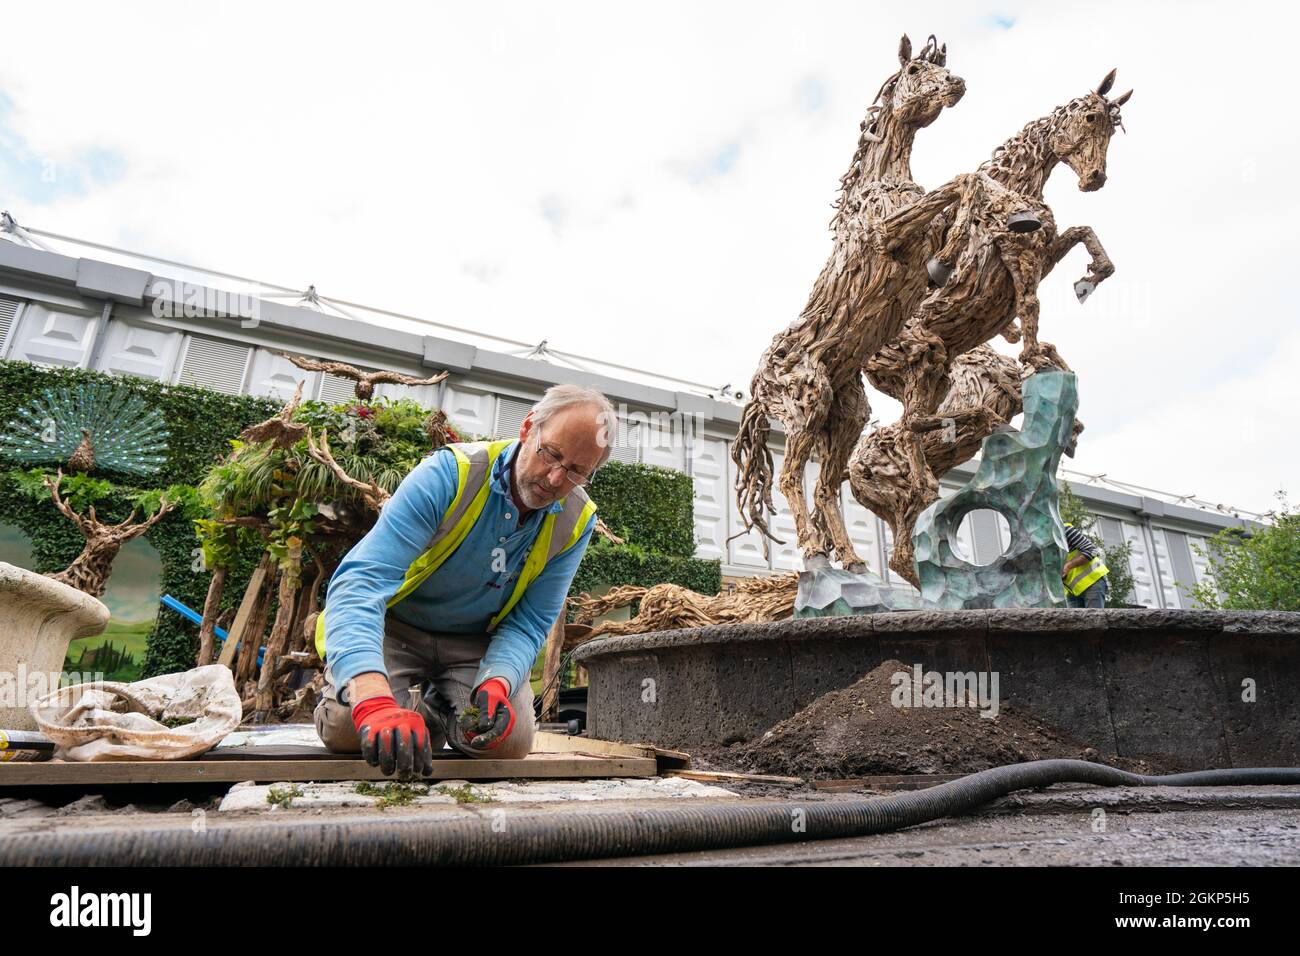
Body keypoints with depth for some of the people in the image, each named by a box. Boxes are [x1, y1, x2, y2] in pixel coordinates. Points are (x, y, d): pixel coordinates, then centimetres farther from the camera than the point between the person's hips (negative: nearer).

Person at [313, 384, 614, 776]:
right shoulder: (449, 473, -29)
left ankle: (441, 707, 13)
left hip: (477, 644, 3)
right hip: (396, 627, -2)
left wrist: (497, 683, -34)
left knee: (510, 741, -20)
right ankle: (414, 707, 9)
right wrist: (374, 701, -53)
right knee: (345, 730, -25)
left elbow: (529, 623, -11)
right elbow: (359, 583, -38)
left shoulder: (576, 521, -15)